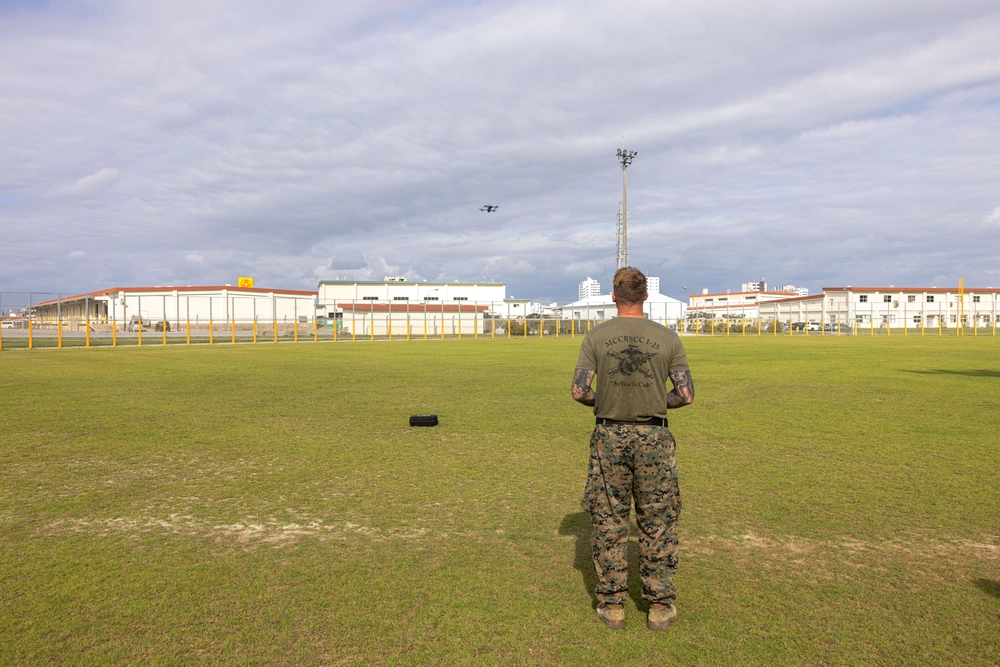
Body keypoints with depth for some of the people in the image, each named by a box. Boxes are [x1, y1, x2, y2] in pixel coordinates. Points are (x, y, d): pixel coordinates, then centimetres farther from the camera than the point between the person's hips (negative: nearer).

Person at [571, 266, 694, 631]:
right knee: (658, 524, 12)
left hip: (610, 437, 0)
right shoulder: (667, 337, -1)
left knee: (608, 523, 11)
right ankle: (660, 606, 21)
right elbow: (686, 394, -2)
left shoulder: (596, 336, -3)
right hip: (653, 437, 0)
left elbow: (579, 391, -7)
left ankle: (612, 605, 19)